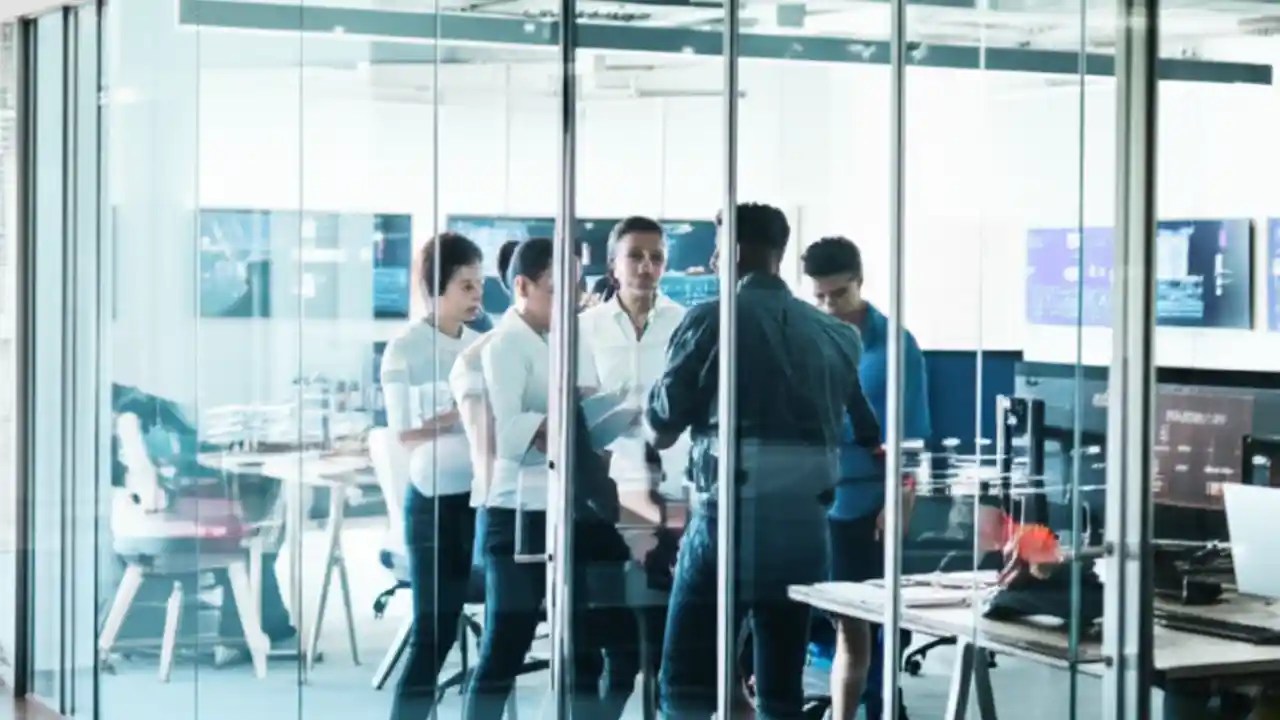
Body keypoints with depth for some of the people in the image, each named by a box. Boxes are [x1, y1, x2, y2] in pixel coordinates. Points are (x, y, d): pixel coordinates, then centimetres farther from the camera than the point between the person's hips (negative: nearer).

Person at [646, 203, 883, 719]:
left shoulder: (711, 321, -3)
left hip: (729, 521, -5)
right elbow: (870, 435, 12)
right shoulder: (834, 334, 11)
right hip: (804, 527, 5)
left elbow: (660, 430, 2)